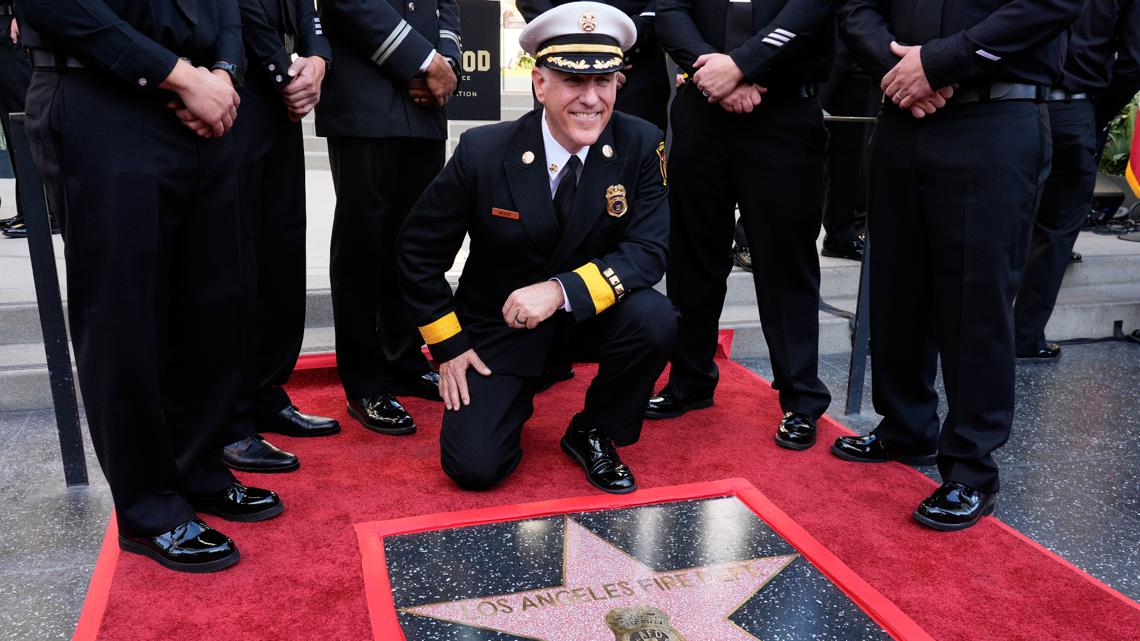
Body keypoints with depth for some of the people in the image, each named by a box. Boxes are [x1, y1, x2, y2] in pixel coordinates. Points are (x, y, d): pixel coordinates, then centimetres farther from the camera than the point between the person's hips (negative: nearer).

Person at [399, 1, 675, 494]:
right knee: (474, 467, -13)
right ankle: (515, 396, 23)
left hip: (590, 311, 2)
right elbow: (419, 251, -8)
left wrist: (561, 290, -33)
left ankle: (593, 433, -1)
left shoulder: (641, 145, -15)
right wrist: (448, 346, -8)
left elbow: (648, 252, -19)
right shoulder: (483, 152, -18)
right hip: (499, 324, -1)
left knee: (654, 319, -30)